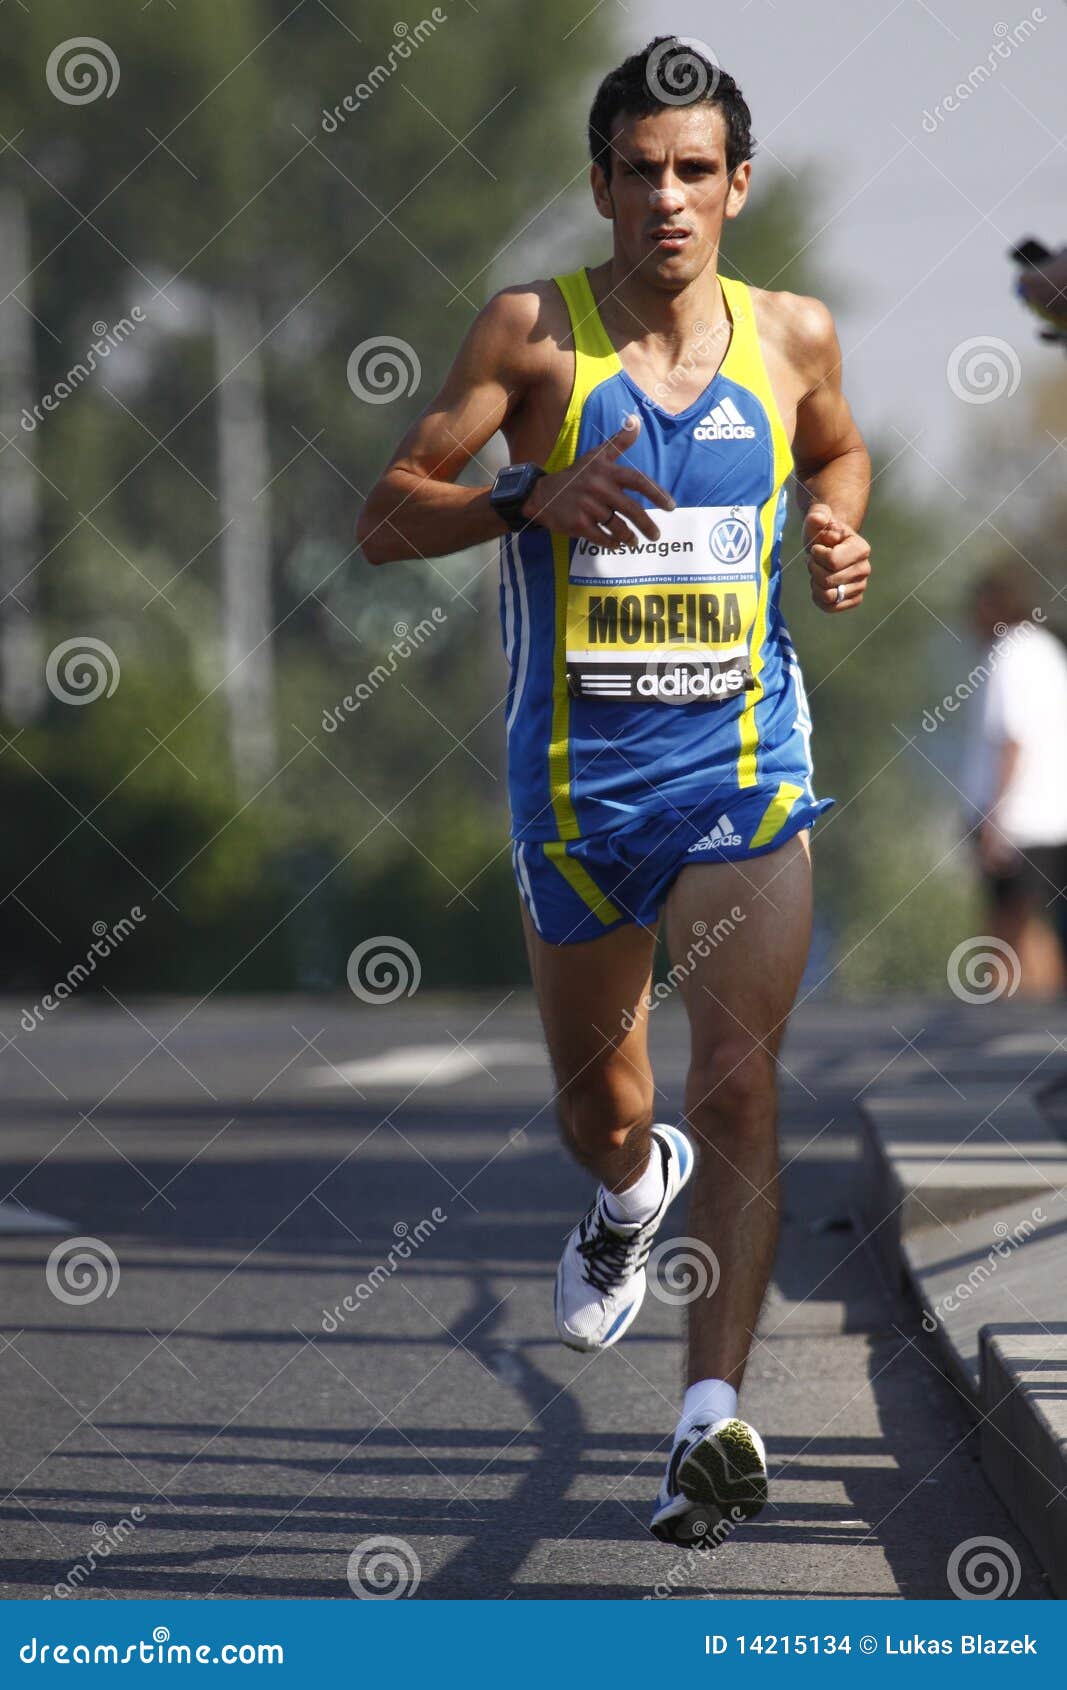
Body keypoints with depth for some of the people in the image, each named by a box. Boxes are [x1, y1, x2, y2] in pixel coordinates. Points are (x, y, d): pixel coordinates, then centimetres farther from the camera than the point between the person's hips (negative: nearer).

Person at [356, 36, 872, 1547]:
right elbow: (386, 519, -7)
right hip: (577, 773, 0)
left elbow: (838, 453, 26)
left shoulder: (793, 338, 3)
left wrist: (842, 536, 4)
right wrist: (536, 496, -24)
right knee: (594, 1103, 17)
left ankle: (716, 1411, -21)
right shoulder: (536, 331, -5)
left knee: (735, 1085, -17)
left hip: (744, 760, 0)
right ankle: (633, 1191, 54)